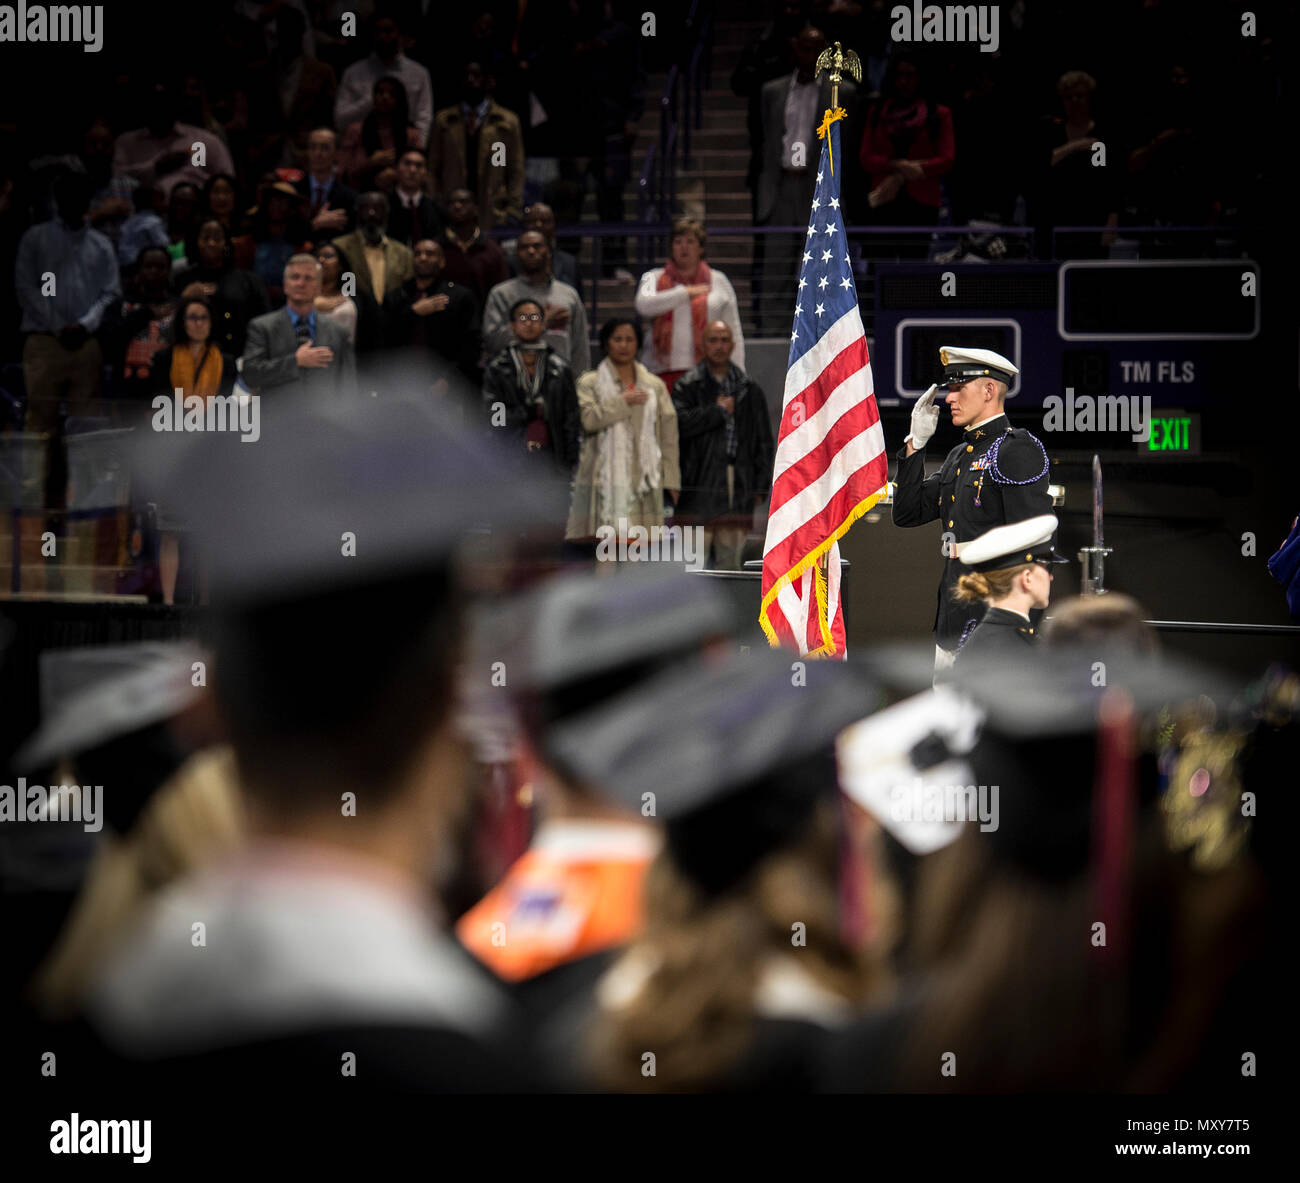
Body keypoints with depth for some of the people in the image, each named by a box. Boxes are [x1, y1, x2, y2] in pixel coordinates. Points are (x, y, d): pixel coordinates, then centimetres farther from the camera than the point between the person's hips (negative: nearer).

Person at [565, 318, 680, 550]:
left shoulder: (655, 386, 15)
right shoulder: (589, 383, 8)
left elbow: (669, 433, 13)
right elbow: (589, 419, -11)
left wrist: (671, 479, 7)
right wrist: (623, 402, -7)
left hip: (643, 477, 2)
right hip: (605, 478, -2)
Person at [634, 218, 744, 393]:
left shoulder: (719, 281, 16)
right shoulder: (654, 278, 16)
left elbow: (733, 332, 14)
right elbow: (644, 305, -7)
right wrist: (685, 292, -4)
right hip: (664, 371, 0)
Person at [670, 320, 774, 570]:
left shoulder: (749, 389, 15)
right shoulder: (688, 387, 3)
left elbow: (764, 441, 15)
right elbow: (681, 424, -15)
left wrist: (761, 485, 8)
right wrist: (718, 411, -7)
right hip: (699, 484, -3)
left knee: (730, 560, 7)